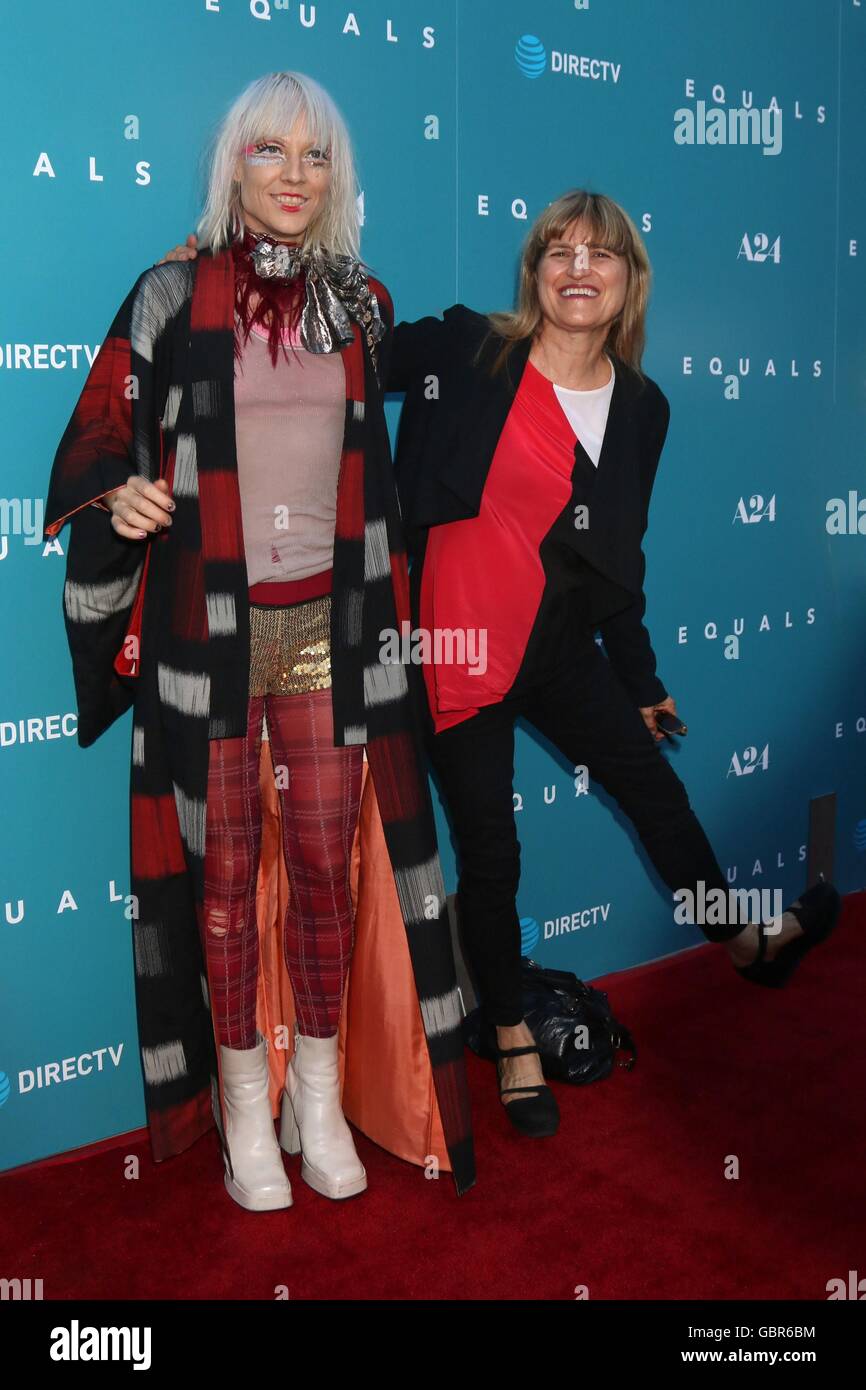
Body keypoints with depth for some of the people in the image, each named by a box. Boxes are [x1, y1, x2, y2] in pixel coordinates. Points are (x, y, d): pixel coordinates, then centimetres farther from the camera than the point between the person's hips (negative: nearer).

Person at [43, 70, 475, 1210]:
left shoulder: (362, 306, 11)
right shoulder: (173, 296, 1)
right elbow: (102, 430, 2)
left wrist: (388, 612, 17)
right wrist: (119, 496, -21)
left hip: (329, 628, 3)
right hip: (211, 631, -2)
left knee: (328, 865, 5)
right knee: (225, 871, 5)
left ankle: (319, 1099, 23)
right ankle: (243, 1107, 22)